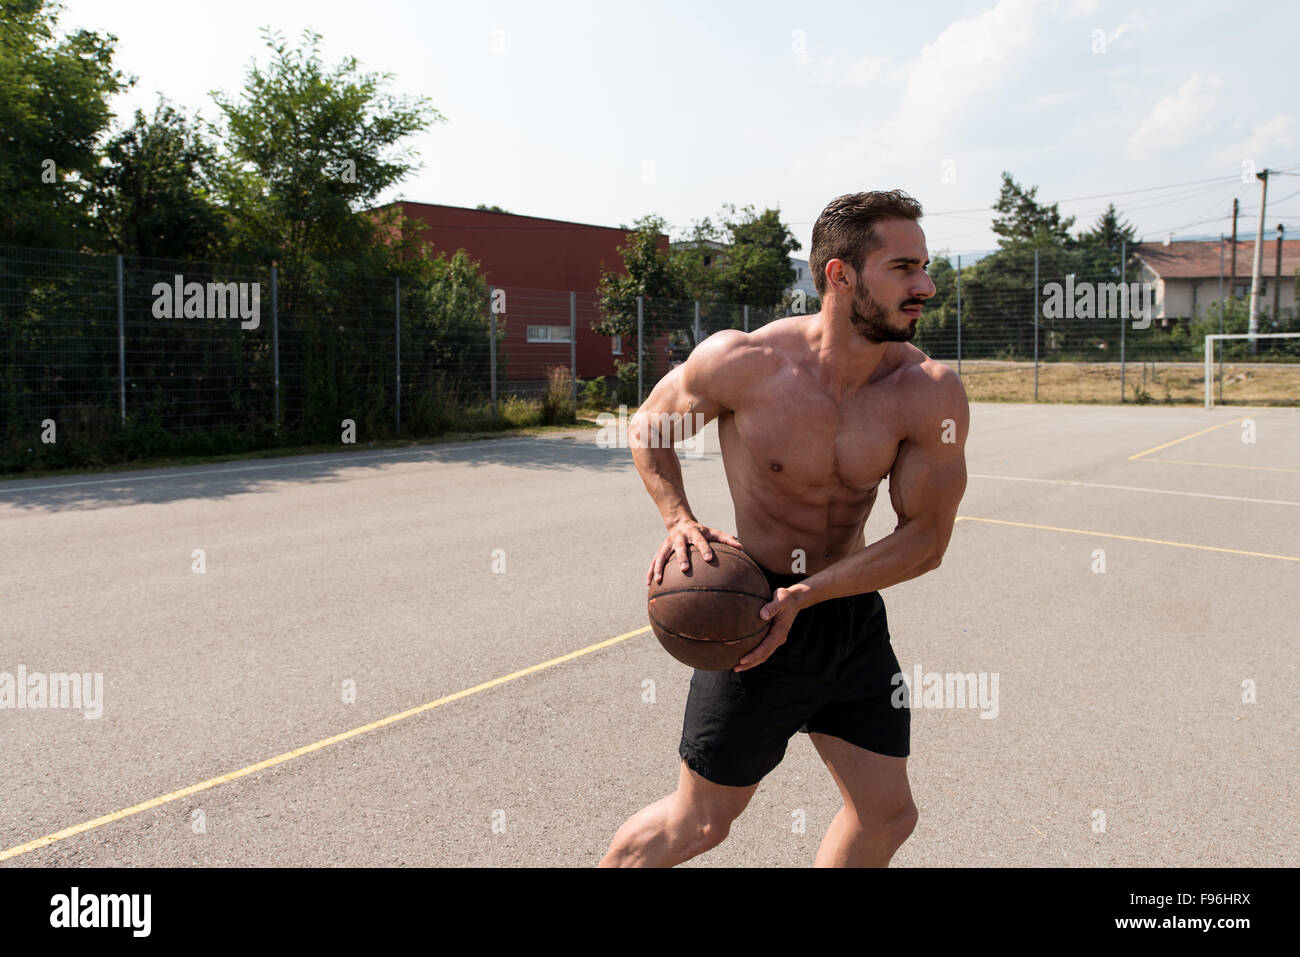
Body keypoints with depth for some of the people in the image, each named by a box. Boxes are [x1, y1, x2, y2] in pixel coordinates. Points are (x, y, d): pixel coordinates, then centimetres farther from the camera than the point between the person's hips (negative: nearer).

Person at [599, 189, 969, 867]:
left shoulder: (931, 392, -13)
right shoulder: (741, 361, -19)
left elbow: (925, 538, -10)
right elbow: (648, 426, 0)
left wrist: (806, 594, -20)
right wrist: (679, 522, -16)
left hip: (854, 615, 4)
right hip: (755, 608, -4)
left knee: (887, 817, 12)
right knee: (701, 821, 8)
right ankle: (609, 863, 36)